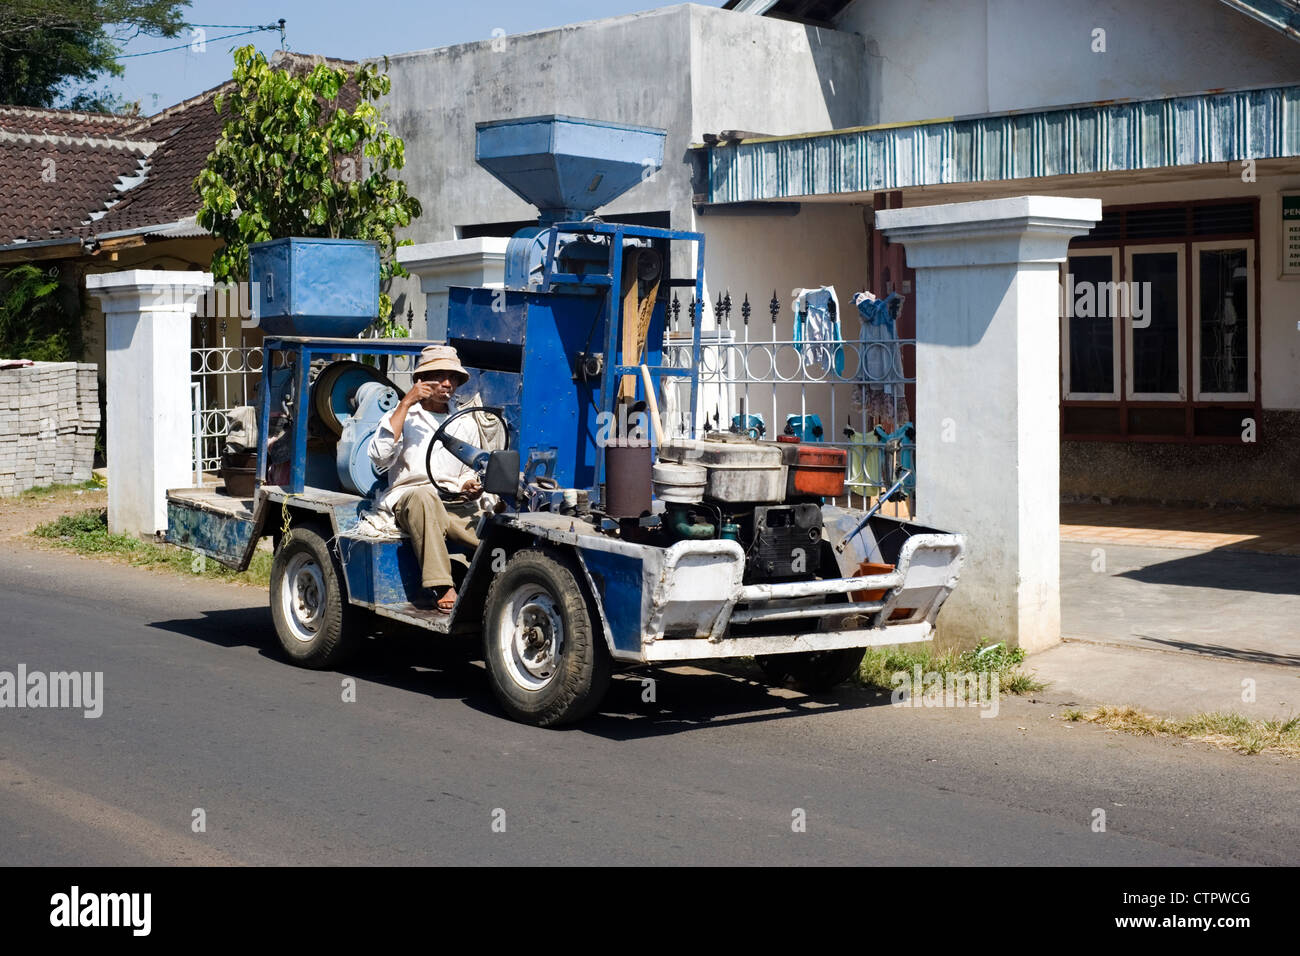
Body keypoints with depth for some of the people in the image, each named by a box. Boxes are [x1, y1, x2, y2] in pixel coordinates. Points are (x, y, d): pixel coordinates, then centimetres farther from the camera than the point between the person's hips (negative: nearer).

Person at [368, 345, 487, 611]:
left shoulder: (466, 423, 24)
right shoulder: (401, 416, 11)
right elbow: (381, 458, -9)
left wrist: (470, 486, 4)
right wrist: (406, 403, -9)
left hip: (457, 506, 3)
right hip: (408, 498, -3)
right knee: (423, 495, -41)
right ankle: (442, 588, -45)